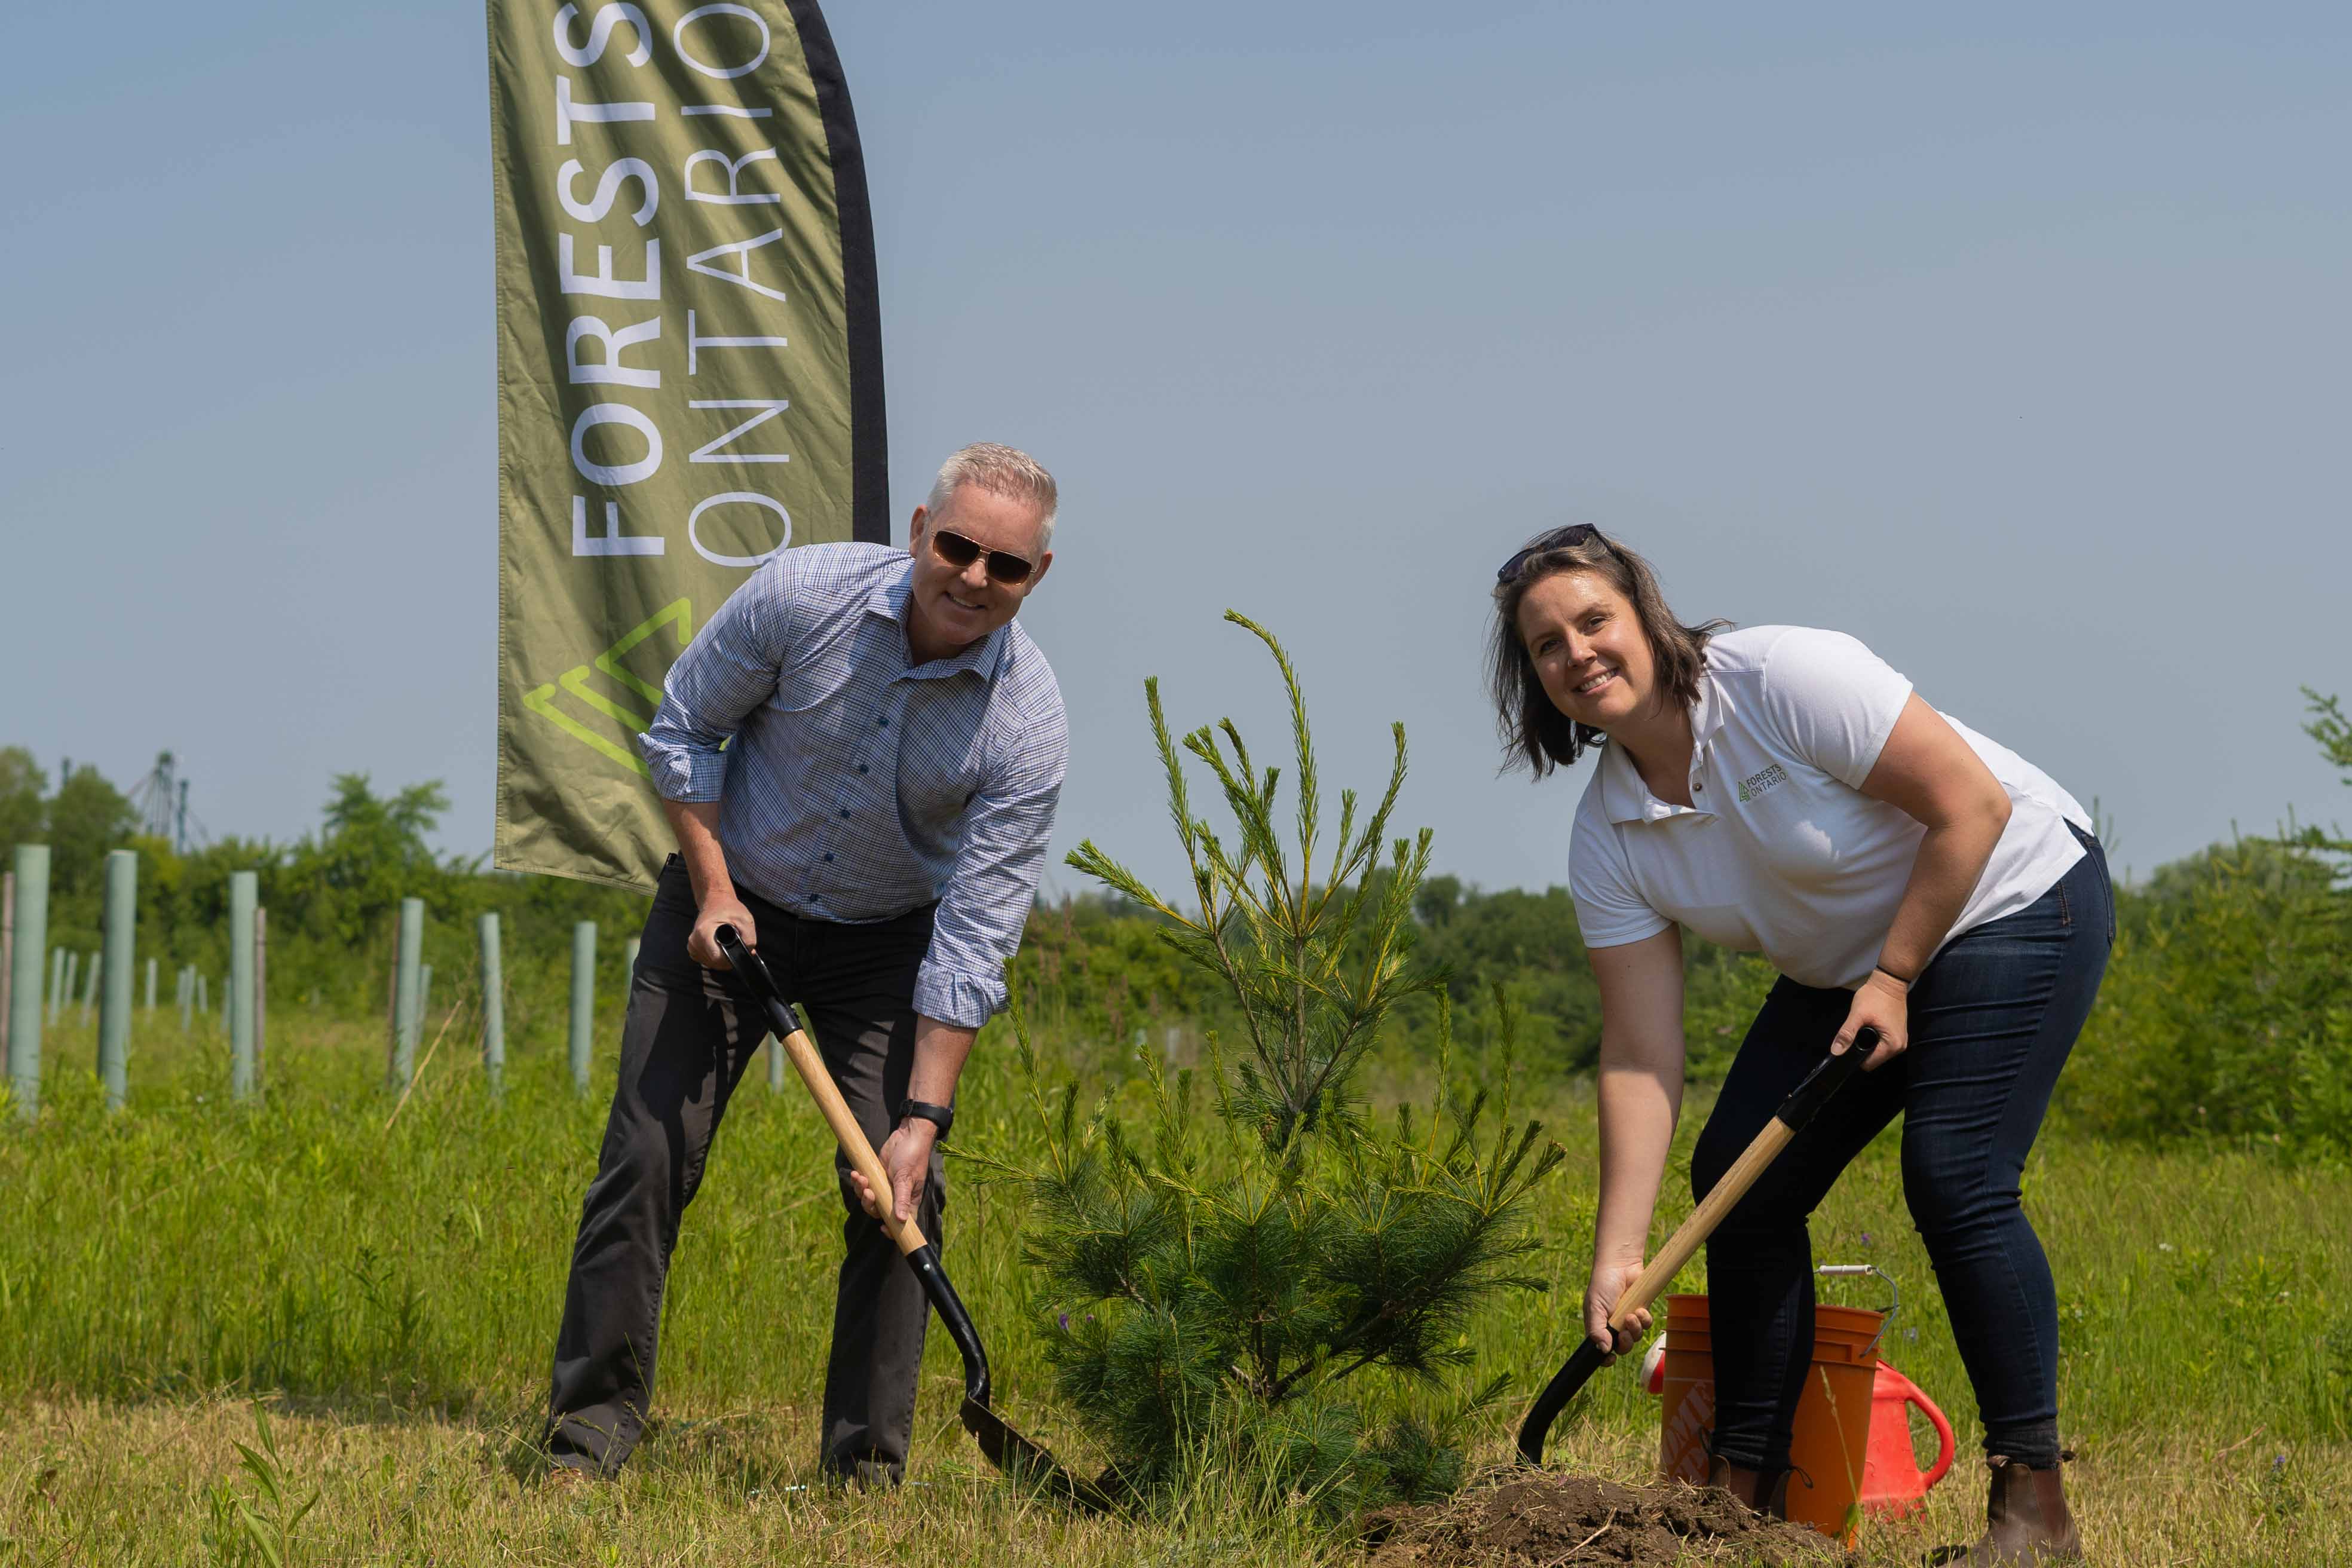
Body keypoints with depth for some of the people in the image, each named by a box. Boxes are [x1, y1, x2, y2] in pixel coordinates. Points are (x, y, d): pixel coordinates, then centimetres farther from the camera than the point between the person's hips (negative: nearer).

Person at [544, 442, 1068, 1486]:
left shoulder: (1027, 724, -22)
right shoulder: (803, 594, -23)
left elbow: (974, 938, -21)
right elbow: (681, 728, -5)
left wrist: (924, 1117, -24)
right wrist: (713, 887, -13)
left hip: (887, 940, 0)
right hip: (732, 902, 0)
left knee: (898, 1192, -10)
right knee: (647, 1157, -6)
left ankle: (869, 1465, 1)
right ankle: (596, 1417, 6)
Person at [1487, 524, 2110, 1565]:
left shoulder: (1783, 679, -27)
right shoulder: (1608, 838, -9)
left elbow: (1971, 803, -23)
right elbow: (1639, 1053, -11)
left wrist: (1895, 978, -19)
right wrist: (1617, 1258, -19)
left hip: (2012, 899, -7)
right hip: (1845, 963, 7)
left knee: (1955, 1184, -19)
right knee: (1736, 1176, -4)